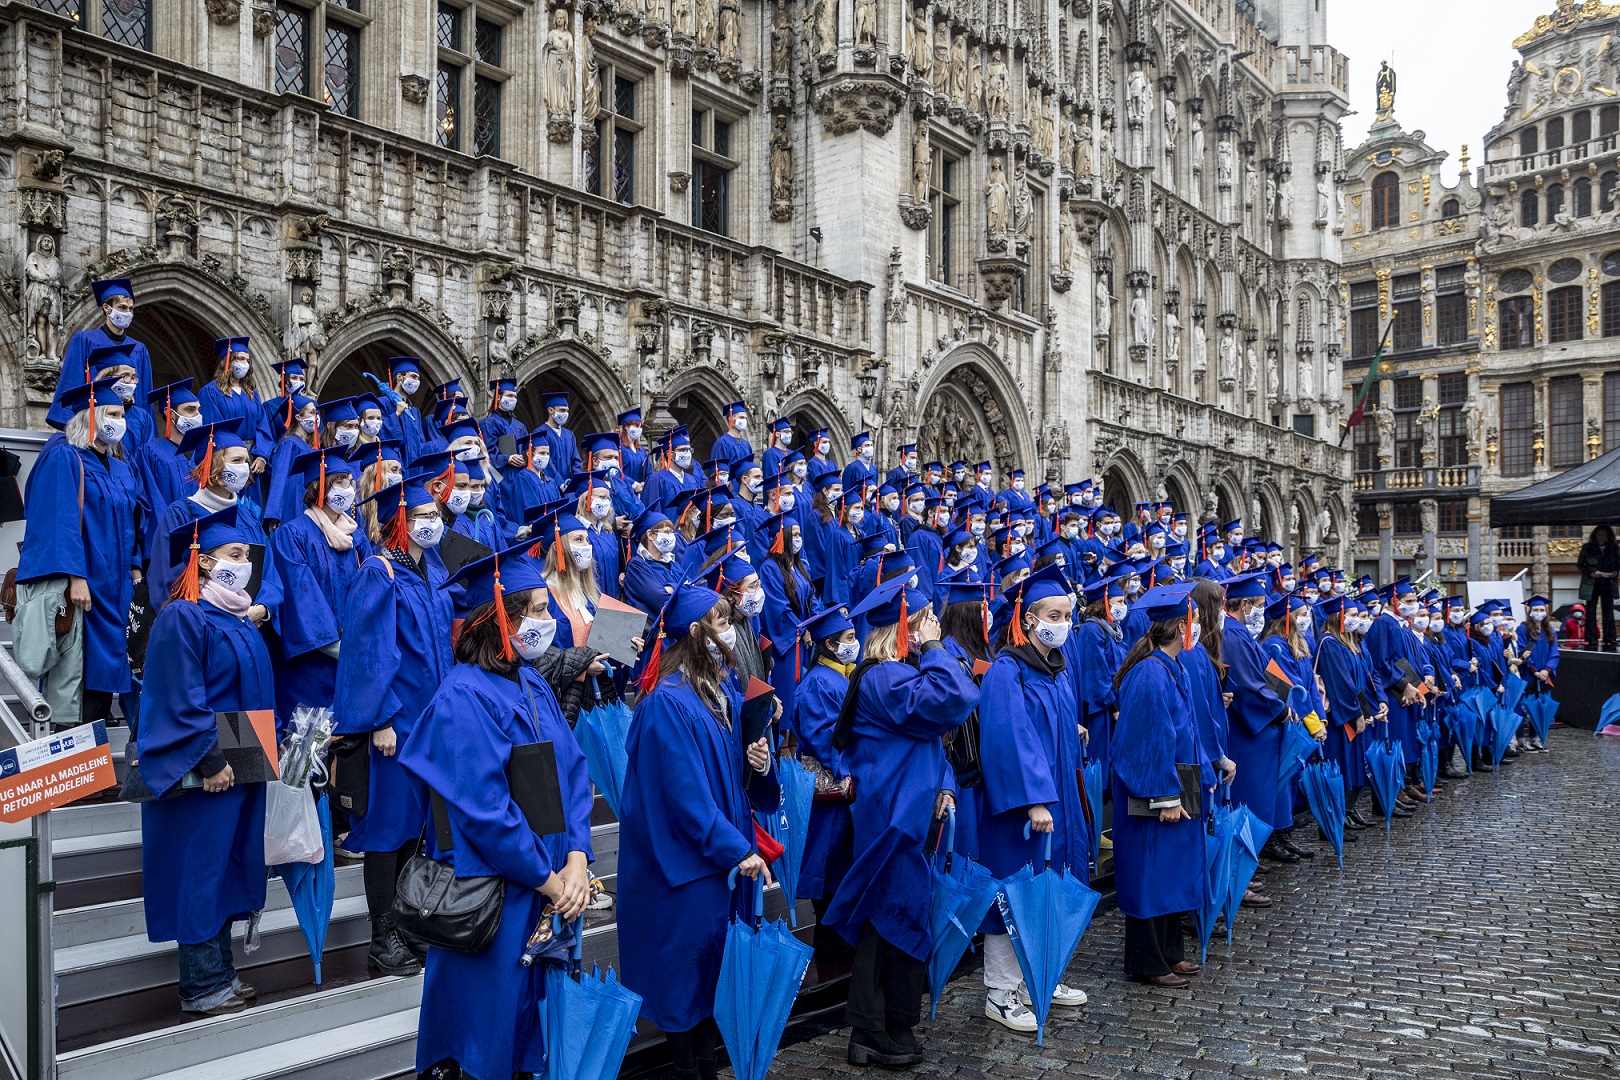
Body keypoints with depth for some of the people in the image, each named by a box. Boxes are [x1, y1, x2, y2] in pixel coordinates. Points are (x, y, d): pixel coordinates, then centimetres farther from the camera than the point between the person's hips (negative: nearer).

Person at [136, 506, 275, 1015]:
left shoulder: (241, 622, 15)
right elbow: (182, 700, -19)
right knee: (200, 868, -2)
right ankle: (201, 986, 5)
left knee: (227, 867, 13)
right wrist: (210, 759, -22)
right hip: (203, 772, -9)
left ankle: (220, 973, 21)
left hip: (242, 766, 9)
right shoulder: (182, 619, -12)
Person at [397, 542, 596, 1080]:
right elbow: (483, 810, -22)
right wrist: (549, 880, -15)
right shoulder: (463, 698, -18)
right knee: (489, 1037, 7)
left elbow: (574, 773, 4)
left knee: (541, 1025, 19)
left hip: (551, 893, 8)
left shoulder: (534, 687, 7)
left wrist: (576, 860, -10)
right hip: (493, 902, -8)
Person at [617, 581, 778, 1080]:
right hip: (685, 859, -8)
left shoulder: (726, 695, 7)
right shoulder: (667, 703, -19)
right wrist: (736, 850, -21)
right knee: (688, 962, 3)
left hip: (726, 857, 8)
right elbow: (686, 791, -22)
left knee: (717, 963, 14)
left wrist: (761, 764, -8)